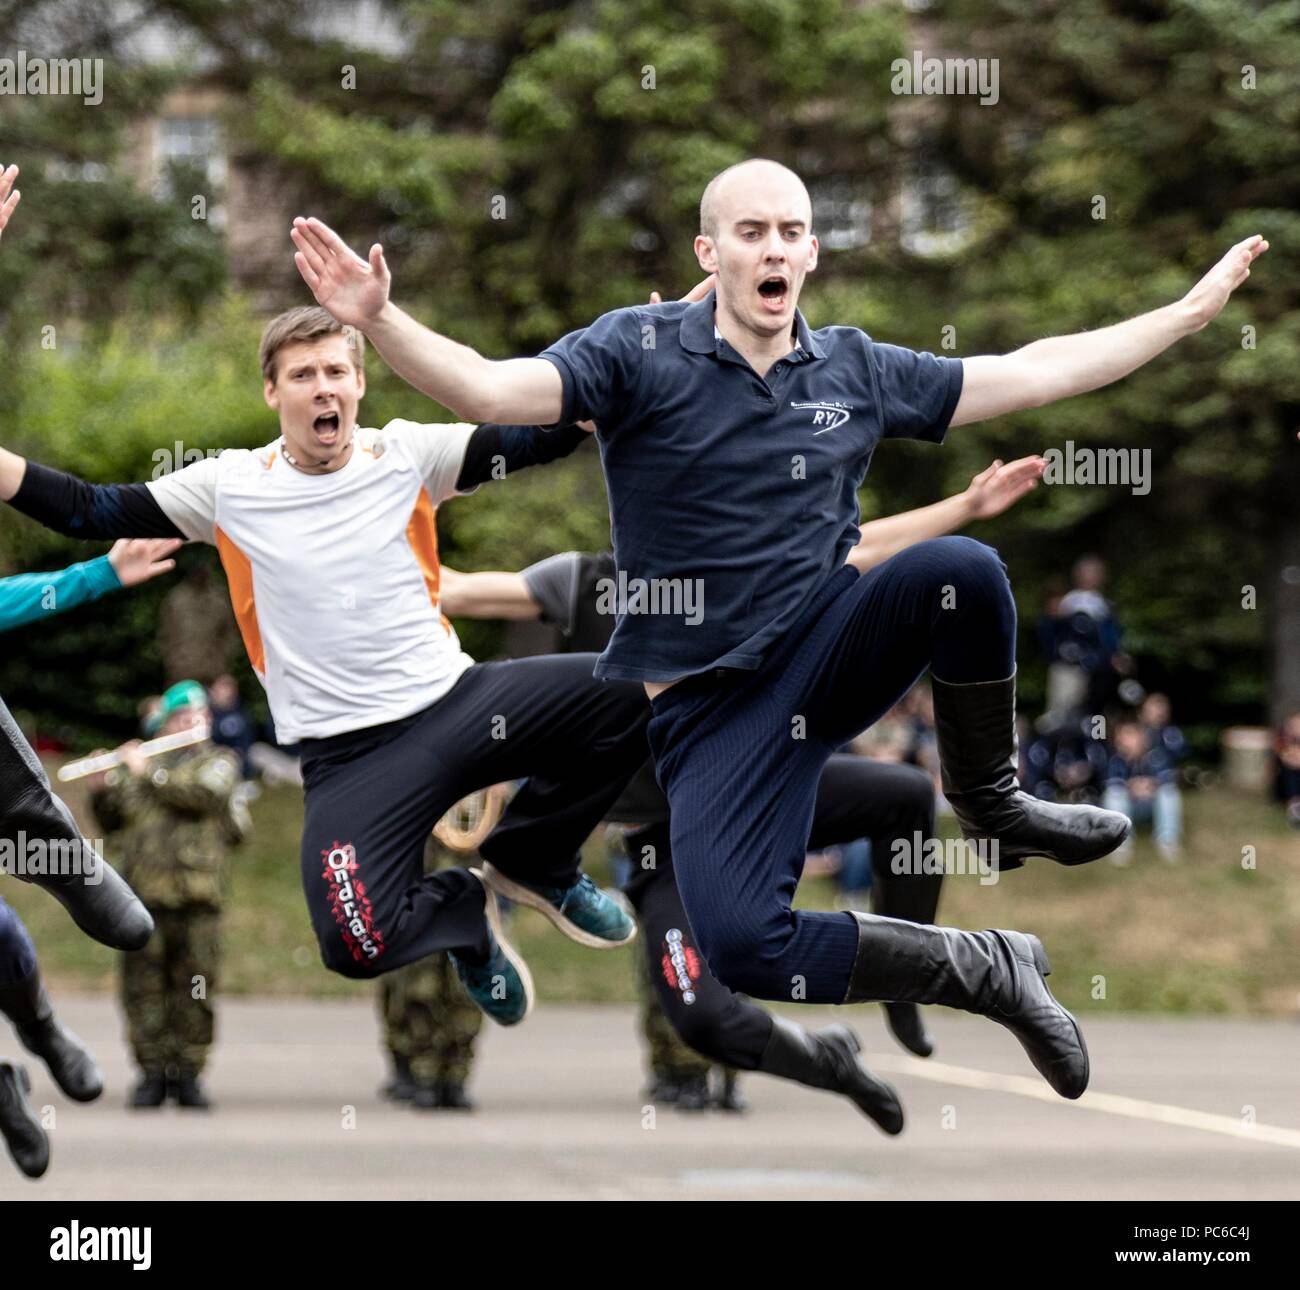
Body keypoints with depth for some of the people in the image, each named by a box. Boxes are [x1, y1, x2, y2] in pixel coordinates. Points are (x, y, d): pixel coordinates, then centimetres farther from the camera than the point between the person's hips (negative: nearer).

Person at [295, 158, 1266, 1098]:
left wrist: (1193, 310, 14)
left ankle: (992, 805, -5)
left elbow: (1033, 373, 14)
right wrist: (377, 320, -38)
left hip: (827, 656, 3)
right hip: (710, 705, -2)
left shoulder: (856, 370, 6)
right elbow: (487, 387, -20)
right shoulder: (640, 353, -6)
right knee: (742, 951, -25)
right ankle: (989, 970, -2)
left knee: (959, 567, -32)